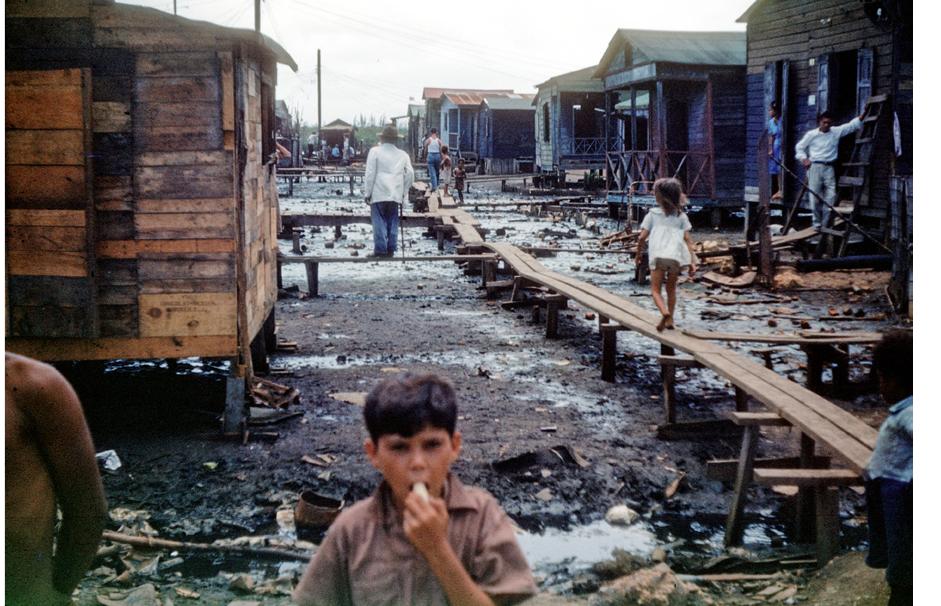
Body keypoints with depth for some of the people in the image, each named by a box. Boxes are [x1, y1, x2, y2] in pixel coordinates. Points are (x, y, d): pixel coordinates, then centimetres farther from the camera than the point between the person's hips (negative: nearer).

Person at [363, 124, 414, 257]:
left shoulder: (375, 151, -1)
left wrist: (368, 193, 0)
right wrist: (403, 192, 14)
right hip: (395, 195, 4)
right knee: (392, 222, 9)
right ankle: (390, 249, 8)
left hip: (379, 194, -3)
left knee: (379, 221, -1)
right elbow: (410, 174, 7)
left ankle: (380, 250, -6)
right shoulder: (403, 154, 10)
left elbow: (370, 174, -5)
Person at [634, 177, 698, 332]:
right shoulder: (681, 216, 14)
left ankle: (665, 312, -25)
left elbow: (642, 237, 5)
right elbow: (687, 239, 5)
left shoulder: (652, 214, 9)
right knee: (671, 289, 21)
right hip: (676, 257, 3)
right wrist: (692, 261, 3)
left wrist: (638, 255, 20)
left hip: (658, 256, -3)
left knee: (656, 290, 2)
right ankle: (670, 320, 21)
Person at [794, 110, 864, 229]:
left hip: (829, 168, 2)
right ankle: (817, 223, 9)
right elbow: (799, 147, 12)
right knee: (815, 197, -2)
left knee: (830, 197, -5)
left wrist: (863, 115, -3)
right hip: (815, 167, -2)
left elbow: (851, 125, 8)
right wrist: (804, 158, -2)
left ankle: (825, 224, 3)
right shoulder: (811, 134, 3)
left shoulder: (836, 132, 8)